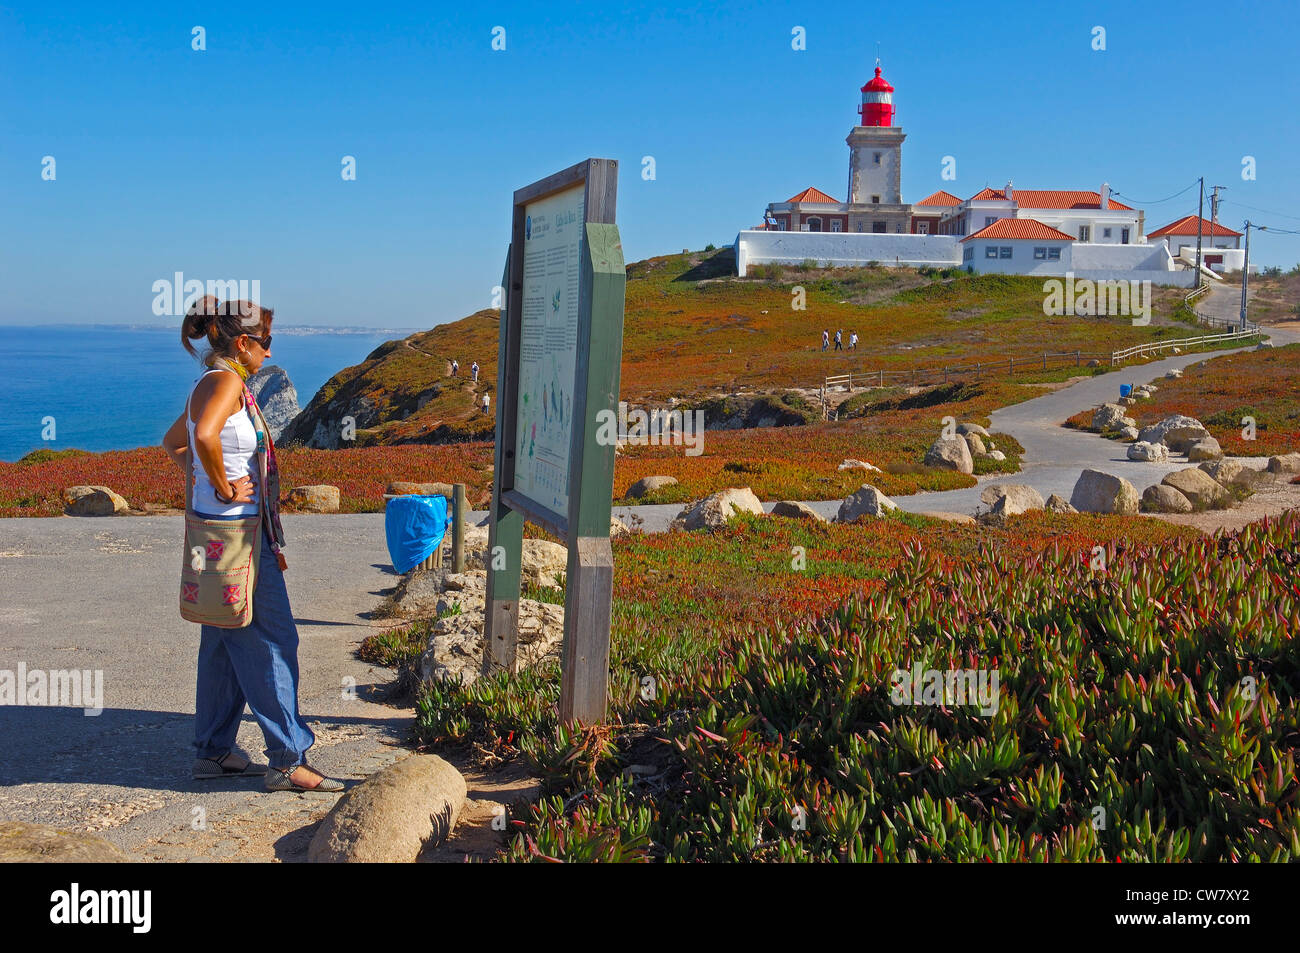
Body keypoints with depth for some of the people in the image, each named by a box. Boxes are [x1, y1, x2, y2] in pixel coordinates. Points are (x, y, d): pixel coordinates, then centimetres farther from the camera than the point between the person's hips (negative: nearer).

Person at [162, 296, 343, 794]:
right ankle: (287, 760, 4)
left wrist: (199, 482, 18)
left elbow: (173, 441, 28)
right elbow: (205, 436, -36)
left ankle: (213, 752, 25)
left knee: (224, 644, 15)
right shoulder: (227, 381, -16)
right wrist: (224, 488, -23)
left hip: (227, 532, 10)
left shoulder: (212, 383, 13)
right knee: (271, 644, -3)